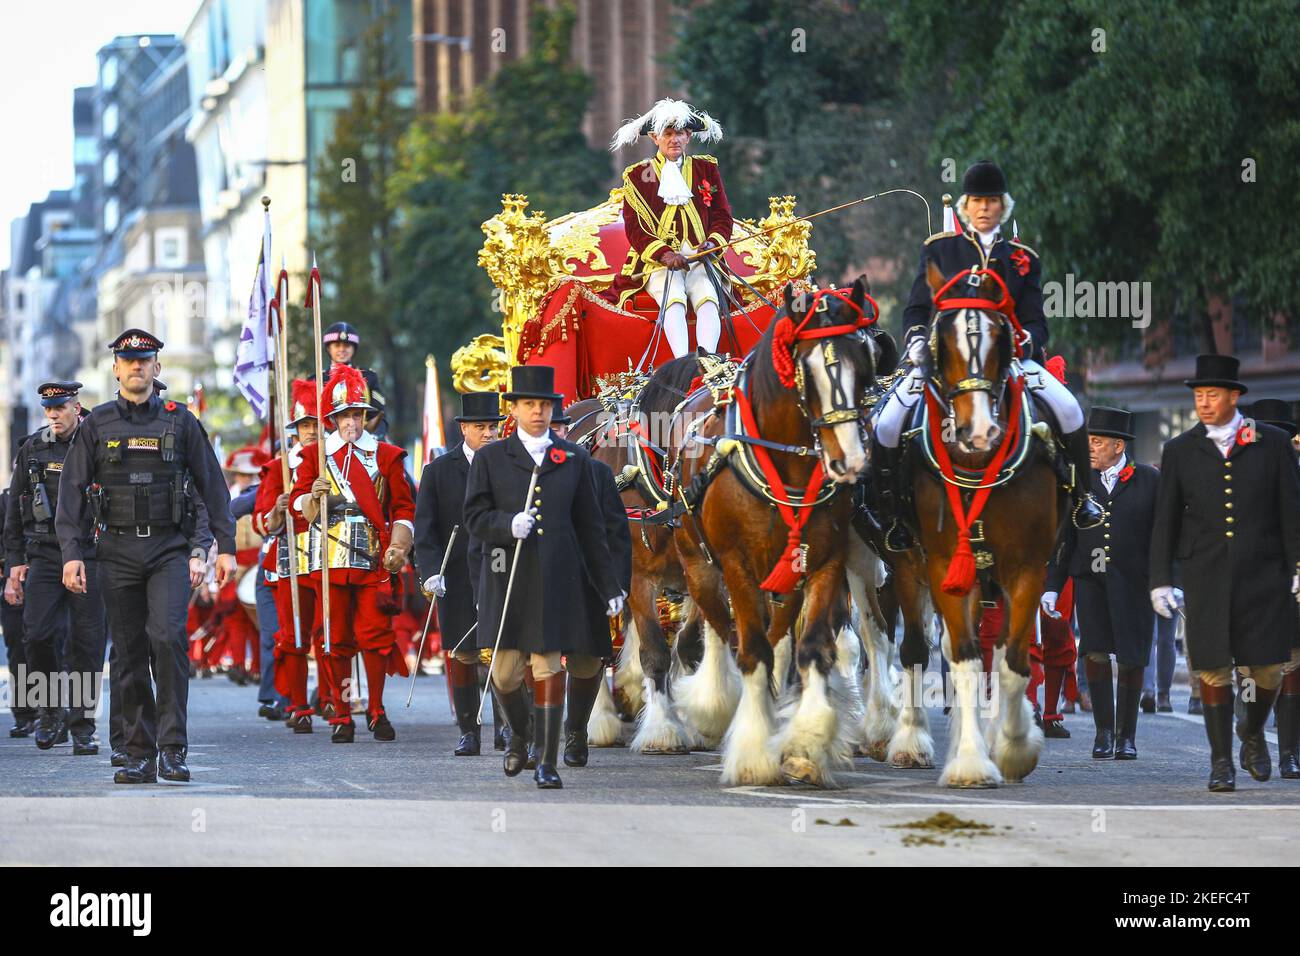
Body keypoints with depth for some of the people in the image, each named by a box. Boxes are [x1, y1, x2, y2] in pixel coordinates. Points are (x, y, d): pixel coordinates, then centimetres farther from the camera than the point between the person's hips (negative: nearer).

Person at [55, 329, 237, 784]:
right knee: (130, 654, 3)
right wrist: (72, 552, -5)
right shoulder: (97, 425, 7)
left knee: (167, 636, -19)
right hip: (118, 553, 2)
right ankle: (140, 755, 8)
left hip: (169, 549, -2)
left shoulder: (180, 421, 6)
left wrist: (225, 546, 3)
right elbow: (73, 491, 5)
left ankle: (173, 749, -17)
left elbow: (213, 486, 9)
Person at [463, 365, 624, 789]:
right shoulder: (490, 459, 7)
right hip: (506, 578, 0)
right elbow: (475, 518, 3)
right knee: (504, 671, 0)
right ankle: (519, 734, 29)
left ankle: (547, 762, -1)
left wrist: (608, 586, 10)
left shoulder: (574, 459, 10)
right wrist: (508, 524, -19)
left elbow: (590, 526, 12)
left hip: (556, 579, 0)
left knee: (549, 667, -5)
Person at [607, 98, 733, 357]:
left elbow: (722, 215, 16)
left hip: (700, 257, 2)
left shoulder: (706, 169, 19)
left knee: (707, 297, -30)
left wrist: (713, 242, -8)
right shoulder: (637, 176, 13)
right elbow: (634, 228, 4)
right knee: (674, 297, -33)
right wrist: (664, 254, -14)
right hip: (656, 261, -2)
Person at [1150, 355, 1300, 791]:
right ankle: (1221, 760, 7)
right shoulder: (1179, 451, 7)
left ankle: (1253, 732, 28)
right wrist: (1160, 580, 2)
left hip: (1263, 574, 0)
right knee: (1213, 668, -2)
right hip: (1206, 575, 0)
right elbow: (1165, 521, 8)